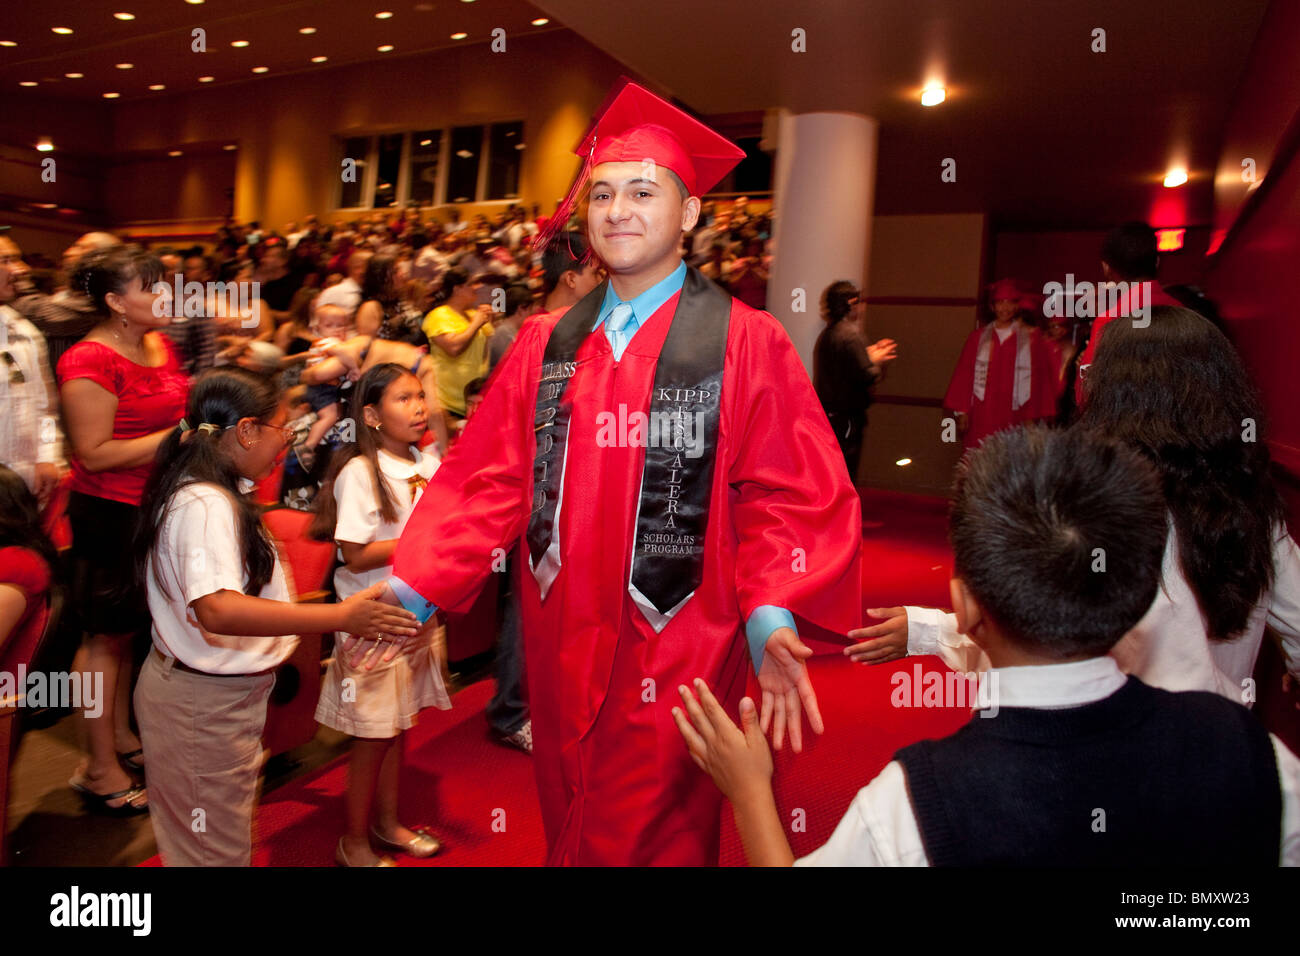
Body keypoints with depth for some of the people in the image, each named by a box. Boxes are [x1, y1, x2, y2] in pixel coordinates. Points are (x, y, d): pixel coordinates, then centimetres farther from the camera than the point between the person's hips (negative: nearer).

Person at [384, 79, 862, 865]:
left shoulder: (746, 343, -8)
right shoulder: (547, 343, 4)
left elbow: (791, 499, -13)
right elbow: (488, 480, 0)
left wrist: (772, 615, -28)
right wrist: (414, 588, -11)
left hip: (672, 660, -4)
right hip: (561, 648, 4)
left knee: (651, 839, 13)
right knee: (568, 832, 23)